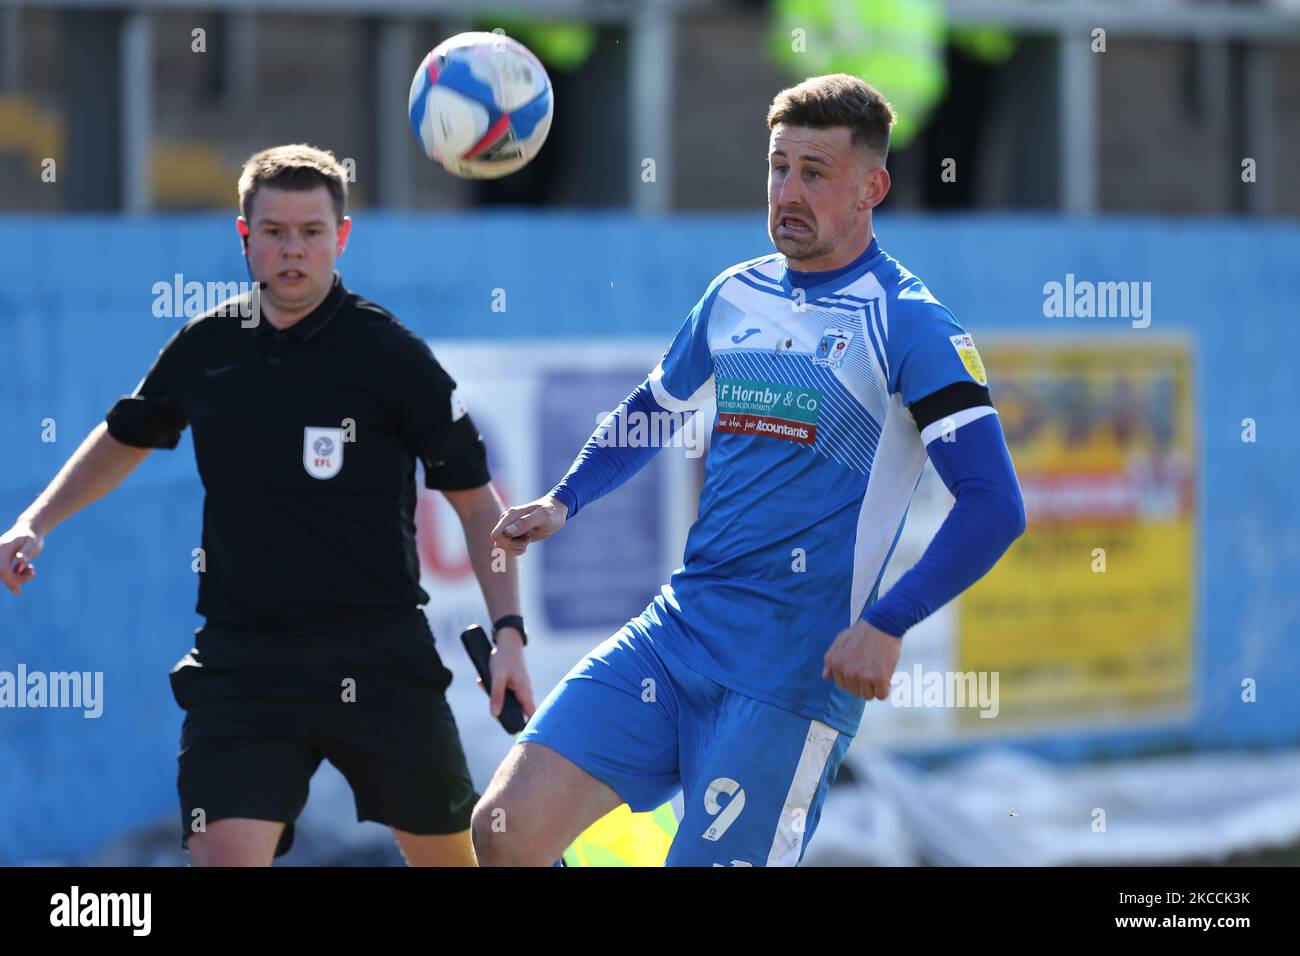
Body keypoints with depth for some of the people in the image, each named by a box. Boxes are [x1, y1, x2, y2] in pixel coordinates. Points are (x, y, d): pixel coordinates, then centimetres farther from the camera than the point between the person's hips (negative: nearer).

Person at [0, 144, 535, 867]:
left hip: (379, 663, -2)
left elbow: (478, 501, 0)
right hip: (242, 664, 2)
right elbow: (125, 438, 26)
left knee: (449, 858, 8)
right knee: (225, 854, -15)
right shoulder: (205, 347, 5)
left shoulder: (391, 353, -5)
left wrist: (509, 632, -9)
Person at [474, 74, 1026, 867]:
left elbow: (995, 505, -14)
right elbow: (651, 411, 32)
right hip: (676, 624, 6)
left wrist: (886, 625, -23)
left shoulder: (907, 322, -6)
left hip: (794, 668, -6)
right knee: (506, 828, -8)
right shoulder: (735, 295, 13)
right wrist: (565, 500, 15)